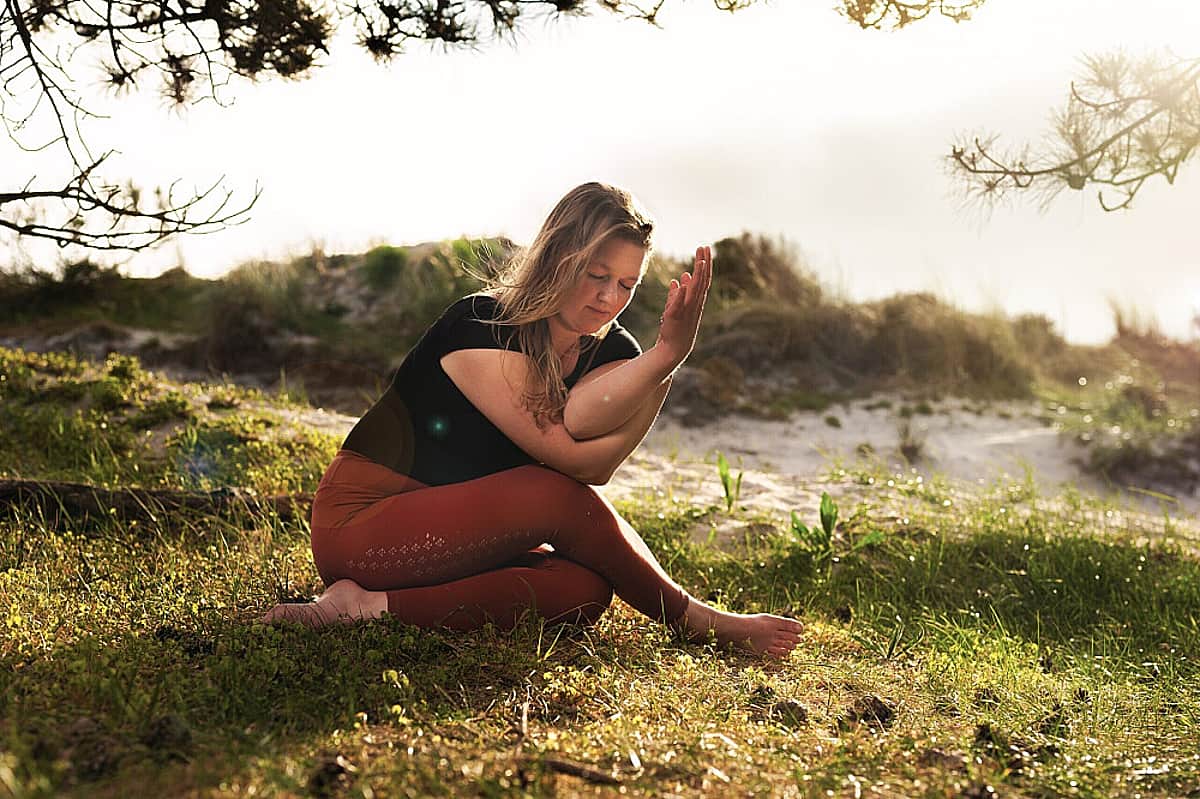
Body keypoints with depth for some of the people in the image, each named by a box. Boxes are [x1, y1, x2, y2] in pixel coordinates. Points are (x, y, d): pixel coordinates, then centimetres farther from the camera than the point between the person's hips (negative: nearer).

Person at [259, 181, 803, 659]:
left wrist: (668, 352, -37)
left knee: (584, 591, -23)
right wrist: (664, 363, -22)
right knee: (560, 496, -28)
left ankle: (377, 607, -22)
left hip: (458, 539, 7)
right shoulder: (481, 325, -18)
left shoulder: (611, 350, 2)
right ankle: (695, 621, -13)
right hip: (359, 526, -7)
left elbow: (582, 420, -25)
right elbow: (571, 457, -24)